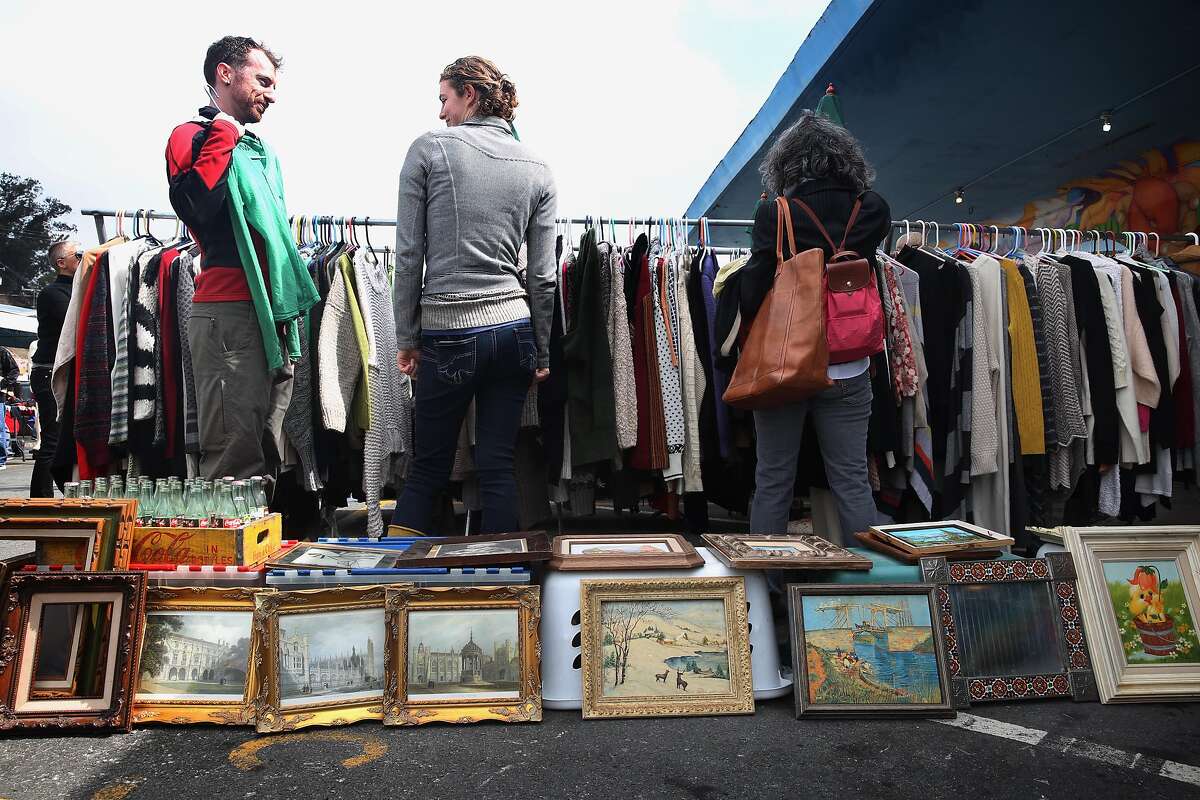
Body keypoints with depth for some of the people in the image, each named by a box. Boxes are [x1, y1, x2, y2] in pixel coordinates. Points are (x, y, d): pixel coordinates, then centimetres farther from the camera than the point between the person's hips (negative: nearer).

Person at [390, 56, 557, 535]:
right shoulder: (537, 169, 8)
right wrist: (542, 353, 12)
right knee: (498, 467, 9)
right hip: (514, 329, 3)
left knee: (428, 466, 10)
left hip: (448, 333, -3)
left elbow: (409, 255, -4)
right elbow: (542, 275, 6)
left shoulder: (429, 149, -1)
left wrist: (406, 338, 3)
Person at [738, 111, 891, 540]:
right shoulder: (872, 212, 0)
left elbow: (752, 295, -12)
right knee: (853, 481, 12)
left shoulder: (773, 215, -11)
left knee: (772, 482, 8)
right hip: (848, 373, 3)